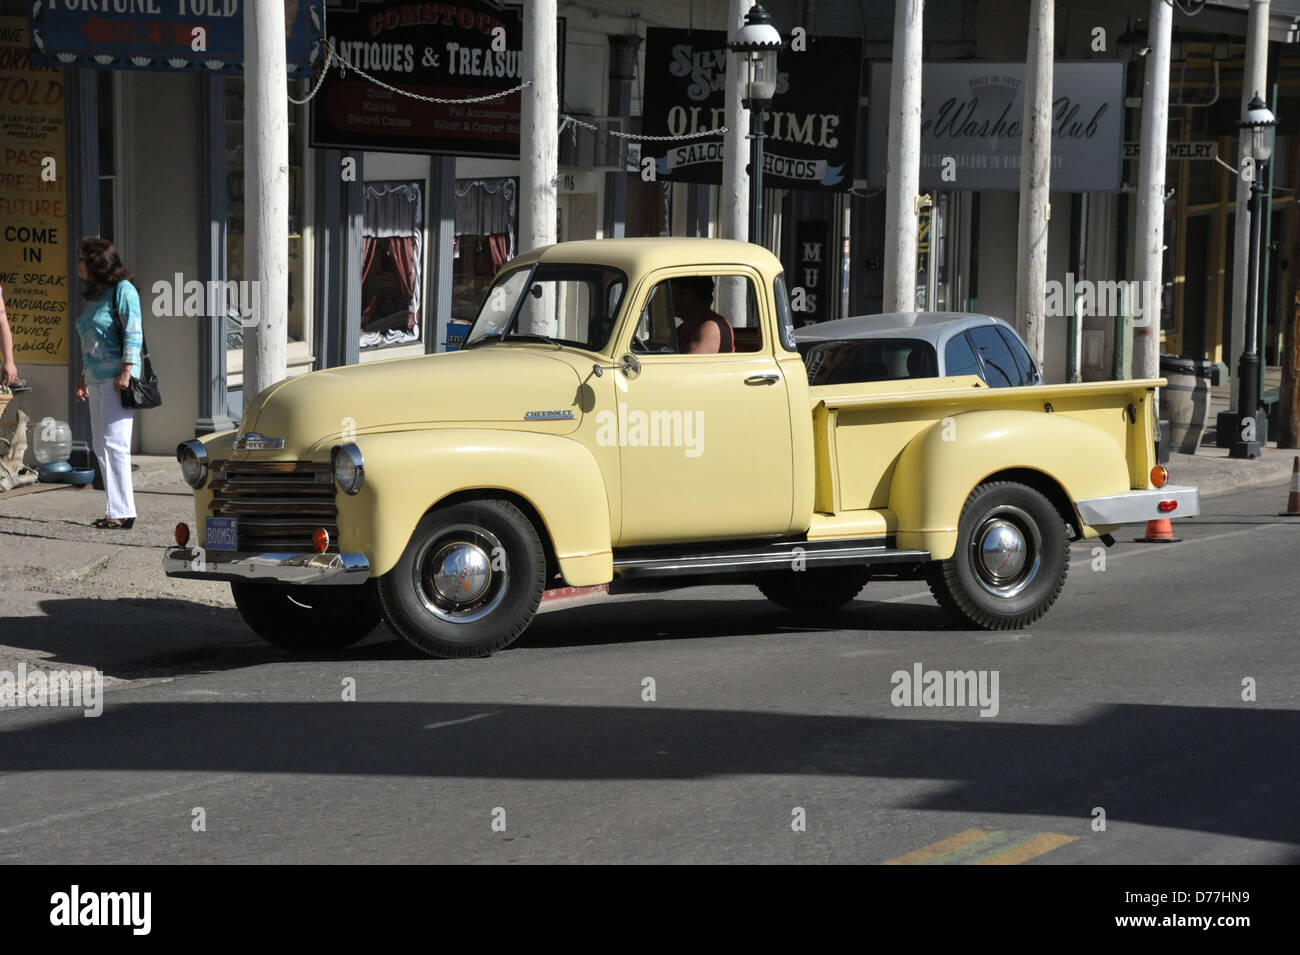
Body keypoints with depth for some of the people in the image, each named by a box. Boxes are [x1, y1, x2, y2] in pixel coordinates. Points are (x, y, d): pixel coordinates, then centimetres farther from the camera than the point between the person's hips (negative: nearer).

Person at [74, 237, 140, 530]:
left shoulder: (123, 290, -7)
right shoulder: (94, 295, 19)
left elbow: (133, 334, -14)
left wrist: (126, 372, -21)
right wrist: (84, 378, 21)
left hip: (116, 376, -9)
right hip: (96, 378, 9)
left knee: (113, 442, -13)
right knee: (101, 446, 7)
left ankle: (123, 512, -13)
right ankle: (118, 509, 11)